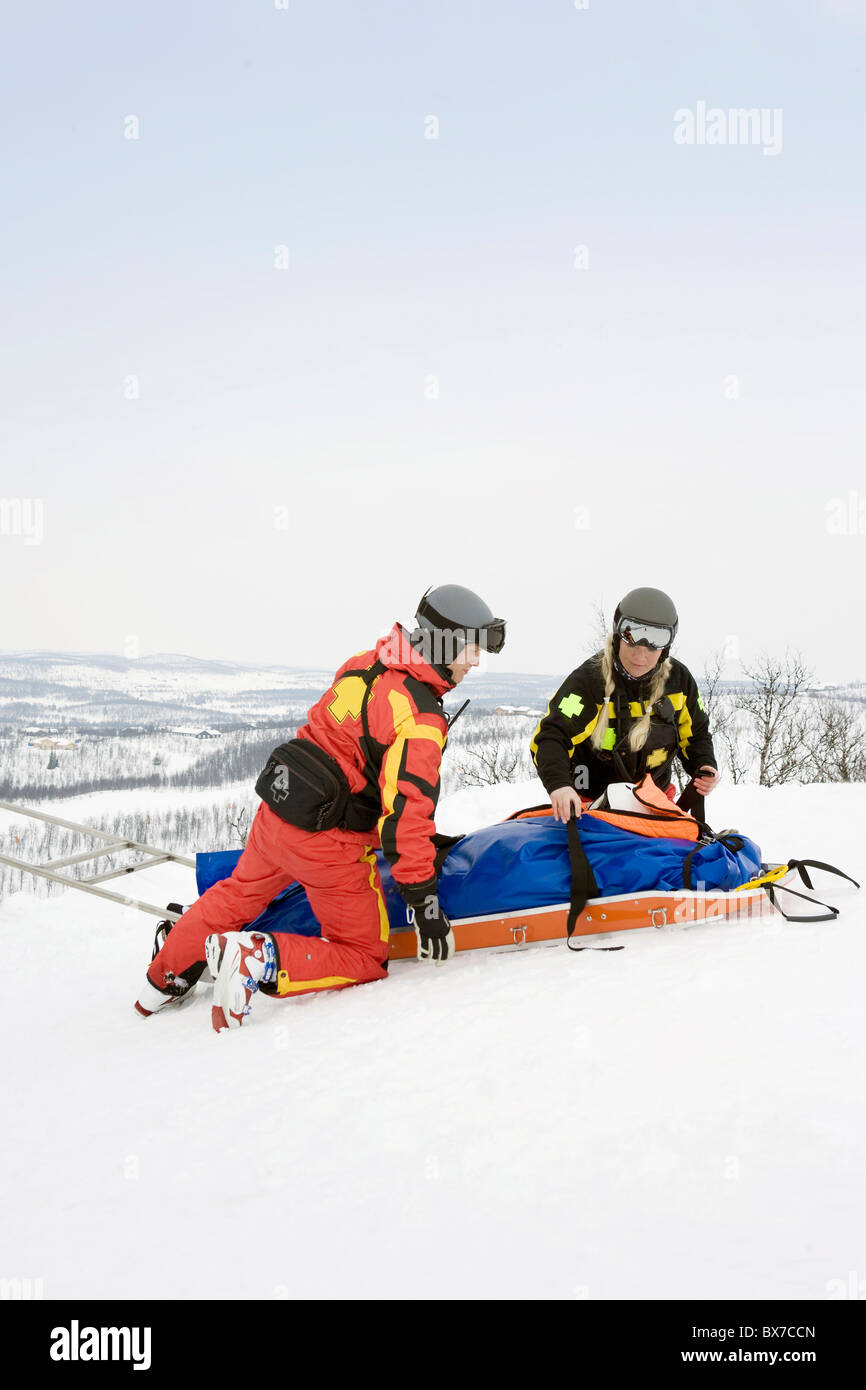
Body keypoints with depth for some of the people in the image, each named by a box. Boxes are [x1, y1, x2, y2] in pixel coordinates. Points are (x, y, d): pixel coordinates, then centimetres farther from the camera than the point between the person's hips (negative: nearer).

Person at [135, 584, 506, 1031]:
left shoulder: (363, 663, 4)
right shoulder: (421, 718, -20)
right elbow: (406, 810, -25)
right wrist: (425, 903, -20)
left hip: (276, 809, 8)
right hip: (327, 840, -8)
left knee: (237, 894, 31)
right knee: (364, 959, 6)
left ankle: (163, 982, 42)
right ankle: (257, 959, -11)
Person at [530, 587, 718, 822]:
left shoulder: (678, 679, -3)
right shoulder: (588, 680, -17)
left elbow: (695, 734, 13)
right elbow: (552, 735, -25)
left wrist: (705, 768, -7)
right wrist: (558, 784, -43)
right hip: (592, 805, -4)